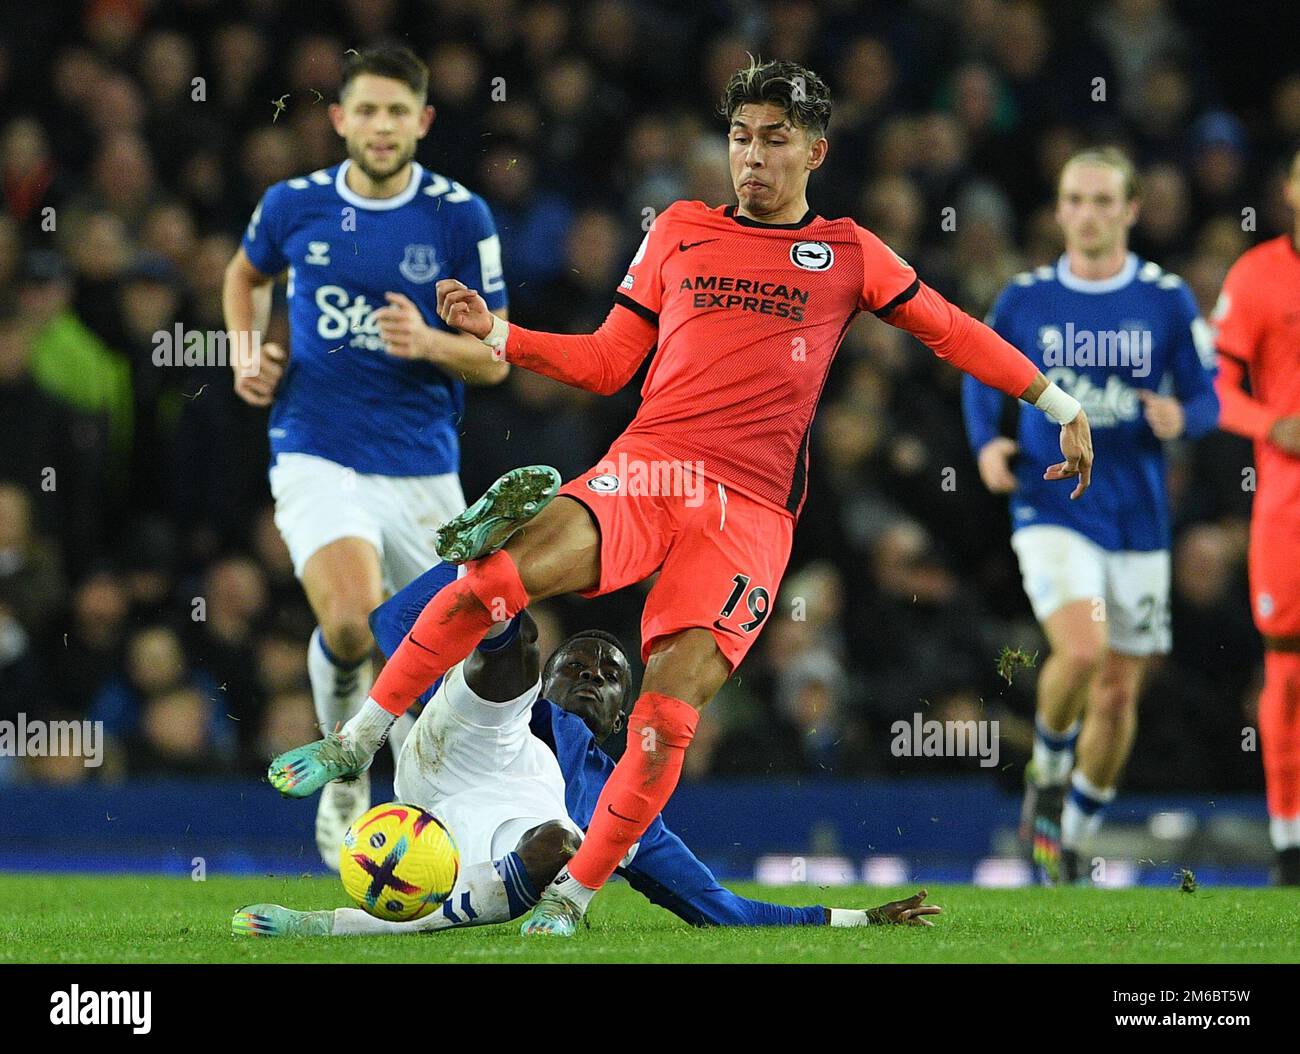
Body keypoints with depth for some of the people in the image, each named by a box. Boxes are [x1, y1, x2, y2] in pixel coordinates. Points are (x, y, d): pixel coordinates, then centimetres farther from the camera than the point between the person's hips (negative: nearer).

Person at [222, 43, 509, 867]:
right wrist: (249, 352, 7)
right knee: (352, 621, -26)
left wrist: (430, 342, -21)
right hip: (316, 458, -1)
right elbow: (248, 275, 25)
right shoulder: (294, 205, 1)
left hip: (423, 468, 1)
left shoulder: (461, 218, -4)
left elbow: (496, 359, -1)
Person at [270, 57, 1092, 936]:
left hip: (751, 510, -1)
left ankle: (574, 897, -5)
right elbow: (608, 362, 18)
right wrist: (495, 334, 7)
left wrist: (1057, 403, 18)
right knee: (502, 572, -28)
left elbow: (952, 330, 20)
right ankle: (356, 742, -16)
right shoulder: (681, 231, 17)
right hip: (645, 469, 1)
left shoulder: (849, 254, 13)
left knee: (671, 708, -19)